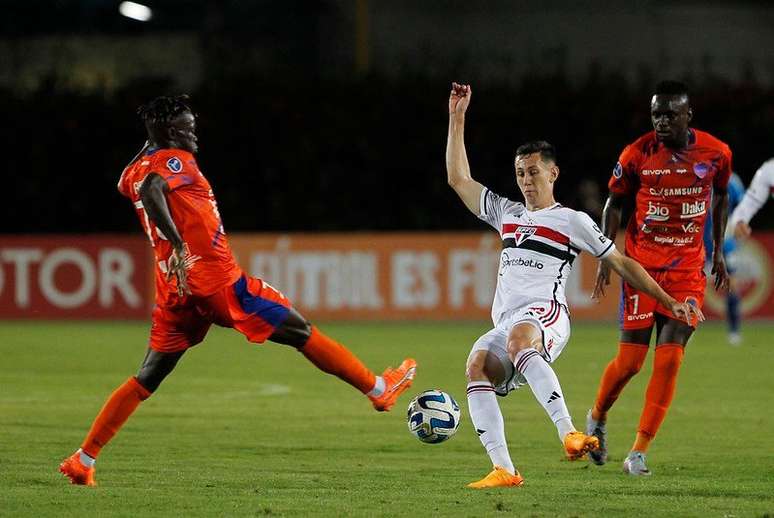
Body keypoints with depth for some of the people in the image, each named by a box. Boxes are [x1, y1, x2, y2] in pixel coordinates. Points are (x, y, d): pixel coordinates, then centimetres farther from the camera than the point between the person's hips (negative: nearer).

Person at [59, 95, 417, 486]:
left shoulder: (135, 170, 14)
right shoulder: (176, 160, -9)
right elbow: (151, 190, -30)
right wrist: (178, 244, -36)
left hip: (175, 292, 8)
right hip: (217, 281, -8)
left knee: (146, 380, 10)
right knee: (300, 332, 5)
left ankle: (83, 461, 1)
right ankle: (378, 389, 14)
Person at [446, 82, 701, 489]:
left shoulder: (572, 221, 13)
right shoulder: (506, 213, 27)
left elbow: (622, 264, 15)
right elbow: (458, 178, 26)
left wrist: (670, 302, 10)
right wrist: (457, 118, 22)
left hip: (545, 312, -5)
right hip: (506, 321, 5)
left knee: (518, 339, -41)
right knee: (478, 365, -27)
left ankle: (569, 433, -53)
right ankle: (503, 470, -33)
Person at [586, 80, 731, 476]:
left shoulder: (716, 153, -3)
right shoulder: (637, 155, -9)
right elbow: (614, 203, 4)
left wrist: (718, 250, 15)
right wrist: (605, 257, -4)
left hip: (687, 269, 1)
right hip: (641, 265, -1)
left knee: (670, 359, -9)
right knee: (631, 360, -3)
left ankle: (638, 453, -3)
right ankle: (597, 419, 28)